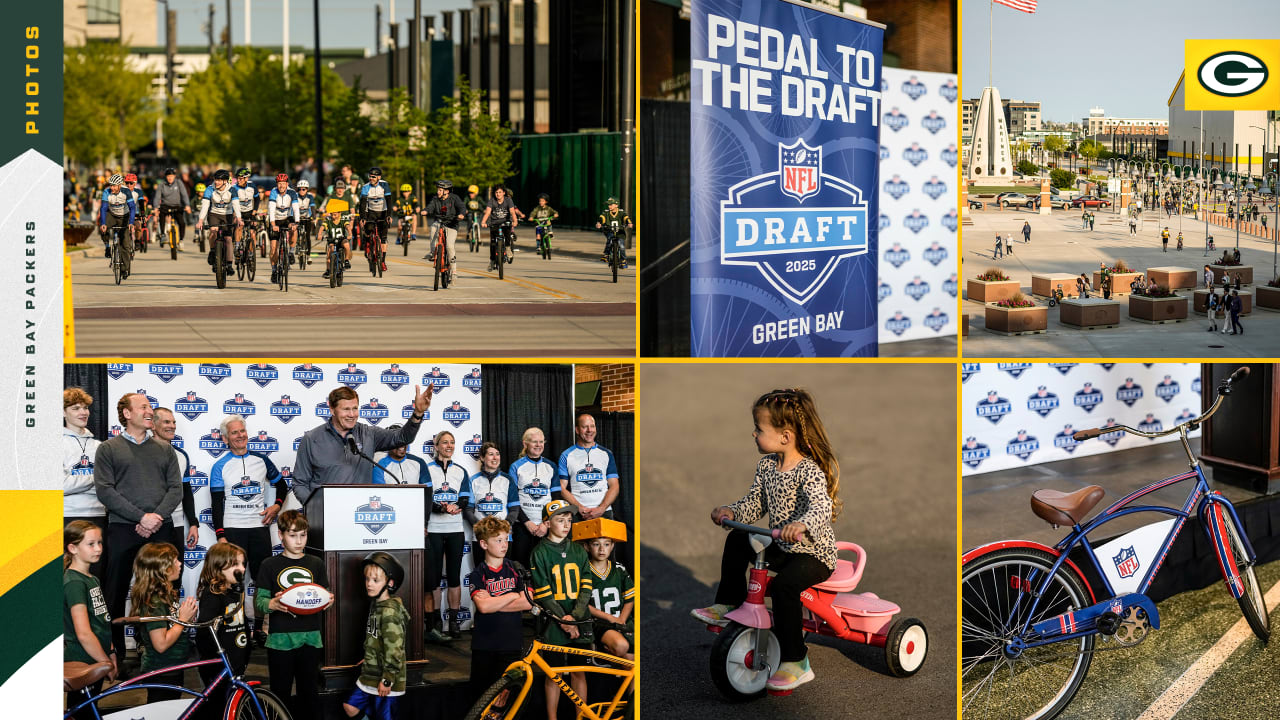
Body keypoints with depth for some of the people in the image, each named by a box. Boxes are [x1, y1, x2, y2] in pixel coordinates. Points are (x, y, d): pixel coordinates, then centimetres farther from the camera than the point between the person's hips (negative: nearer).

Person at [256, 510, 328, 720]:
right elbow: (259, 600, 1)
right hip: (280, 639, -2)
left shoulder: (316, 564, 10)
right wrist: (272, 604, -21)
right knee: (280, 694, 2)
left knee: (309, 693, 6)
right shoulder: (270, 565, 3)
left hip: (310, 638, 2)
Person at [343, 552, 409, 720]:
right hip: (370, 675, 9)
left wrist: (387, 680, -22)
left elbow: (394, 648, -23)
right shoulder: (376, 604, 8)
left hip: (385, 682, -9)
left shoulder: (390, 611, -21)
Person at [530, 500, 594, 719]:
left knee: (578, 672, 5)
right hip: (554, 623, -3)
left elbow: (586, 586, 4)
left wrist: (574, 617, -9)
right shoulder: (539, 553, -1)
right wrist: (563, 618, -14)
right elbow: (542, 593, -6)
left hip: (579, 622, 3)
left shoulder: (579, 551, 10)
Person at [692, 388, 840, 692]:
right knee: (737, 540, 6)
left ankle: (795, 664, -22)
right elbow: (754, 504, 9)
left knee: (784, 585, -32)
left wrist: (801, 525, -57)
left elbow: (822, 507, -37)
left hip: (814, 554, -9)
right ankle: (728, 606, 18)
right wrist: (731, 512, -11)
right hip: (781, 549, 9)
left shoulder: (810, 471, -22)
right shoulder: (767, 466, 3)